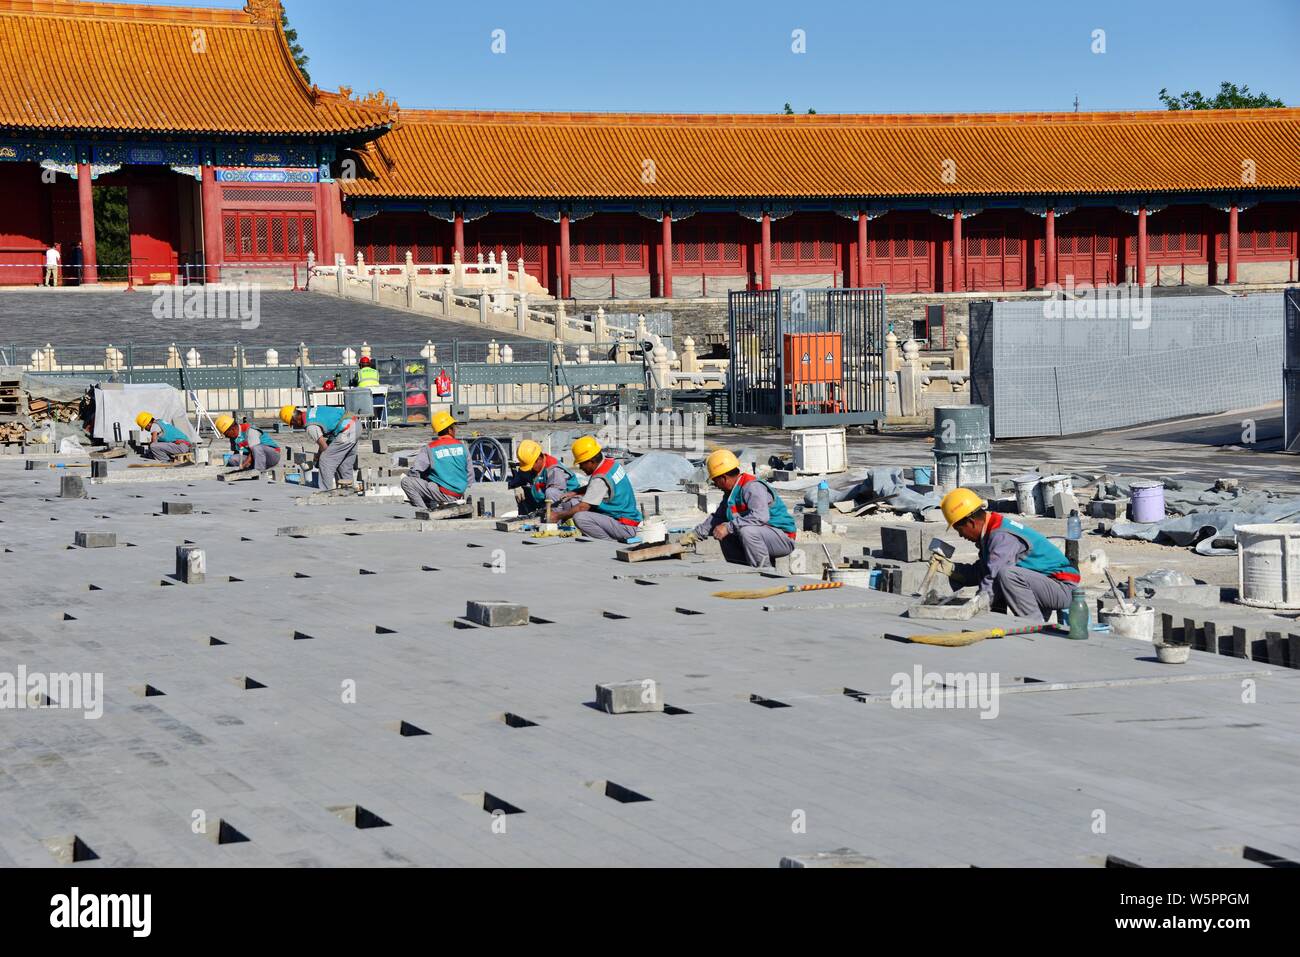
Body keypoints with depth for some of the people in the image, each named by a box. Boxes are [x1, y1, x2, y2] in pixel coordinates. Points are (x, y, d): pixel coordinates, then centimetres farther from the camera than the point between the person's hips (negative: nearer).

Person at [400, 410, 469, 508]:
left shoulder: (430, 448, -7)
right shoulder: (461, 446, 5)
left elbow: (415, 471, -11)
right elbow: (469, 473, 11)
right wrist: (464, 491, 24)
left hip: (443, 494, -6)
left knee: (406, 481, -4)